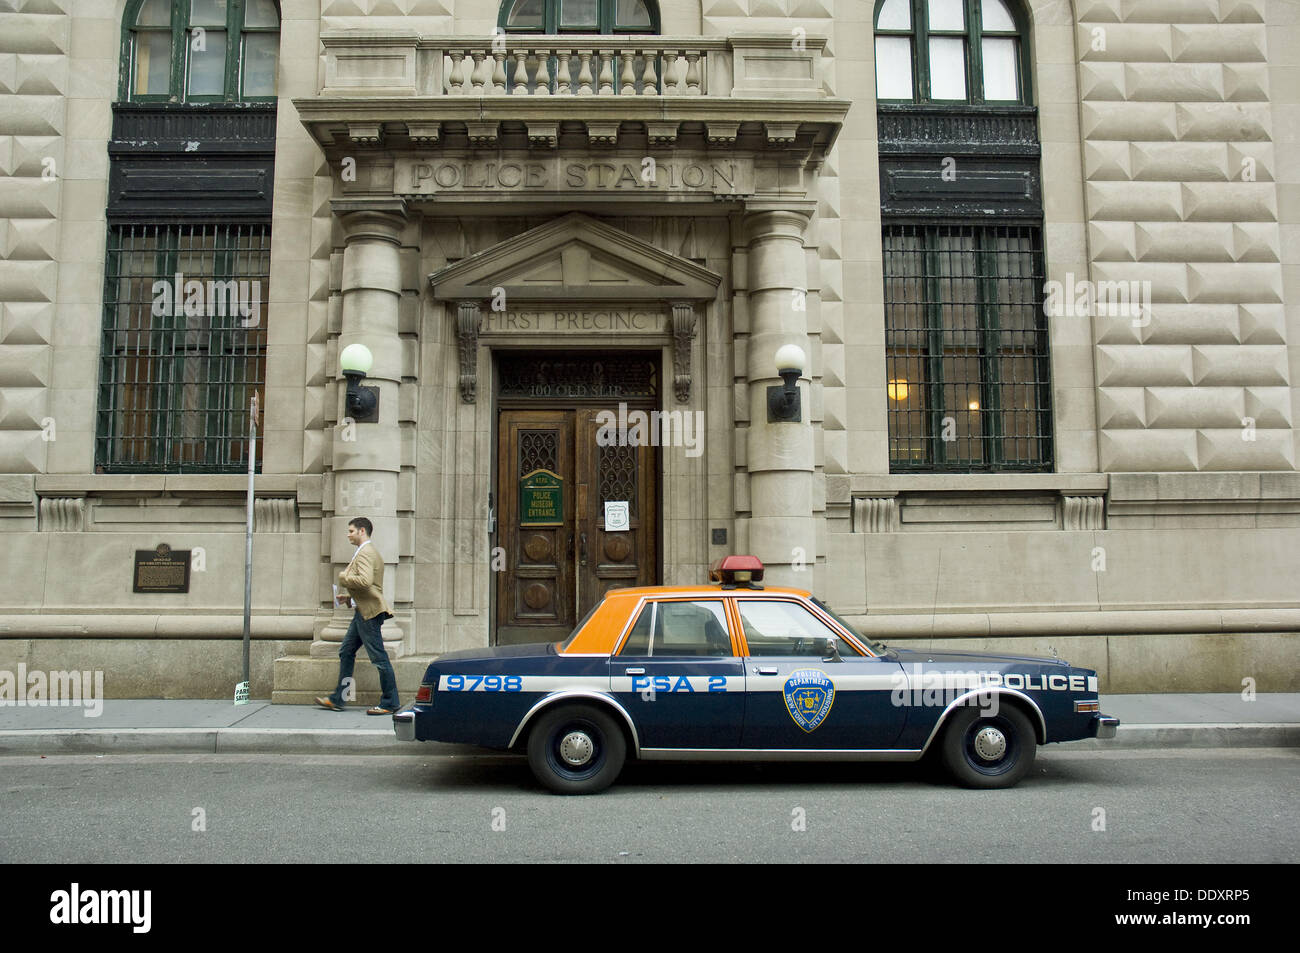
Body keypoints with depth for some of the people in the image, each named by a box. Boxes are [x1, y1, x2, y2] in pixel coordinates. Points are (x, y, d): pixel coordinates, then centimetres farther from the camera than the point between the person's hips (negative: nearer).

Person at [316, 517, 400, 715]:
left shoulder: (365, 553, -14)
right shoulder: (369, 551, 19)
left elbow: (365, 580, -29)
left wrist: (344, 578, -13)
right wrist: (350, 595, 18)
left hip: (369, 612, -11)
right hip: (362, 611, 11)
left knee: (379, 658, -5)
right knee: (346, 653, 14)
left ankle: (390, 703, 0)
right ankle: (337, 699, 21)